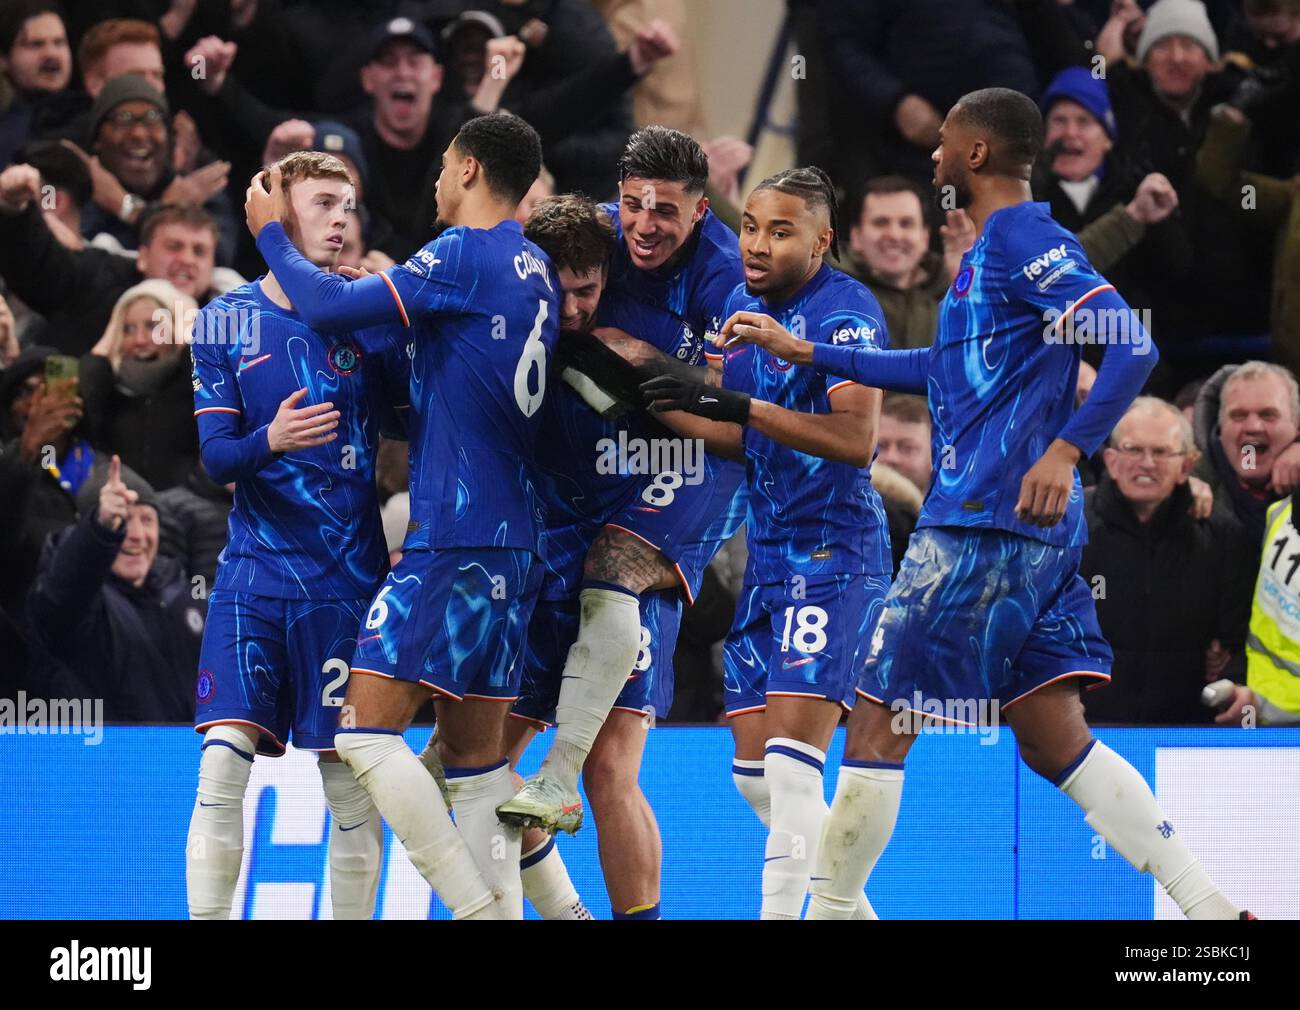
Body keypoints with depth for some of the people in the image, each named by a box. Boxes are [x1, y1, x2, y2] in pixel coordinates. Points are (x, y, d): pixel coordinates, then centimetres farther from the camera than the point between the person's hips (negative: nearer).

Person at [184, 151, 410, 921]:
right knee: (223, 766, -11)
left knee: (352, 785, 1)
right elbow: (216, 457, -4)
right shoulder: (225, 322, 4)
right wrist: (270, 440, -22)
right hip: (256, 571, 0)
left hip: (349, 580, 0)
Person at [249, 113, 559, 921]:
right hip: (515, 542, 9)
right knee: (476, 754, 10)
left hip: (453, 538, -9)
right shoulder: (537, 271, 15)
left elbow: (331, 307, -11)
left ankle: (476, 908, -18)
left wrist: (271, 233, 5)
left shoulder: (466, 255, -10)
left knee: (367, 731, -10)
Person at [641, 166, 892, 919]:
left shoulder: (846, 311, -13)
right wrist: (656, 404, 8)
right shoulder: (743, 304, 12)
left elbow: (857, 439, -26)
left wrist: (738, 404, -31)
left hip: (834, 556, -9)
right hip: (767, 559, 9)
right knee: (754, 770, 8)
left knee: (790, 762, -17)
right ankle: (847, 907, 22)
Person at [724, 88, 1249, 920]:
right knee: (1056, 742, 6)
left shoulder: (1019, 235, -9)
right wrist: (808, 353, 33)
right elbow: (942, 370, 33)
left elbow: (1132, 345, -20)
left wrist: (1065, 450, -30)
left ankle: (830, 912, 2)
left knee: (877, 727, -3)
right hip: (1037, 538, 10)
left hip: (982, 524, -10)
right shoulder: (1002, 244, 20)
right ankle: (1210, 907, -2)